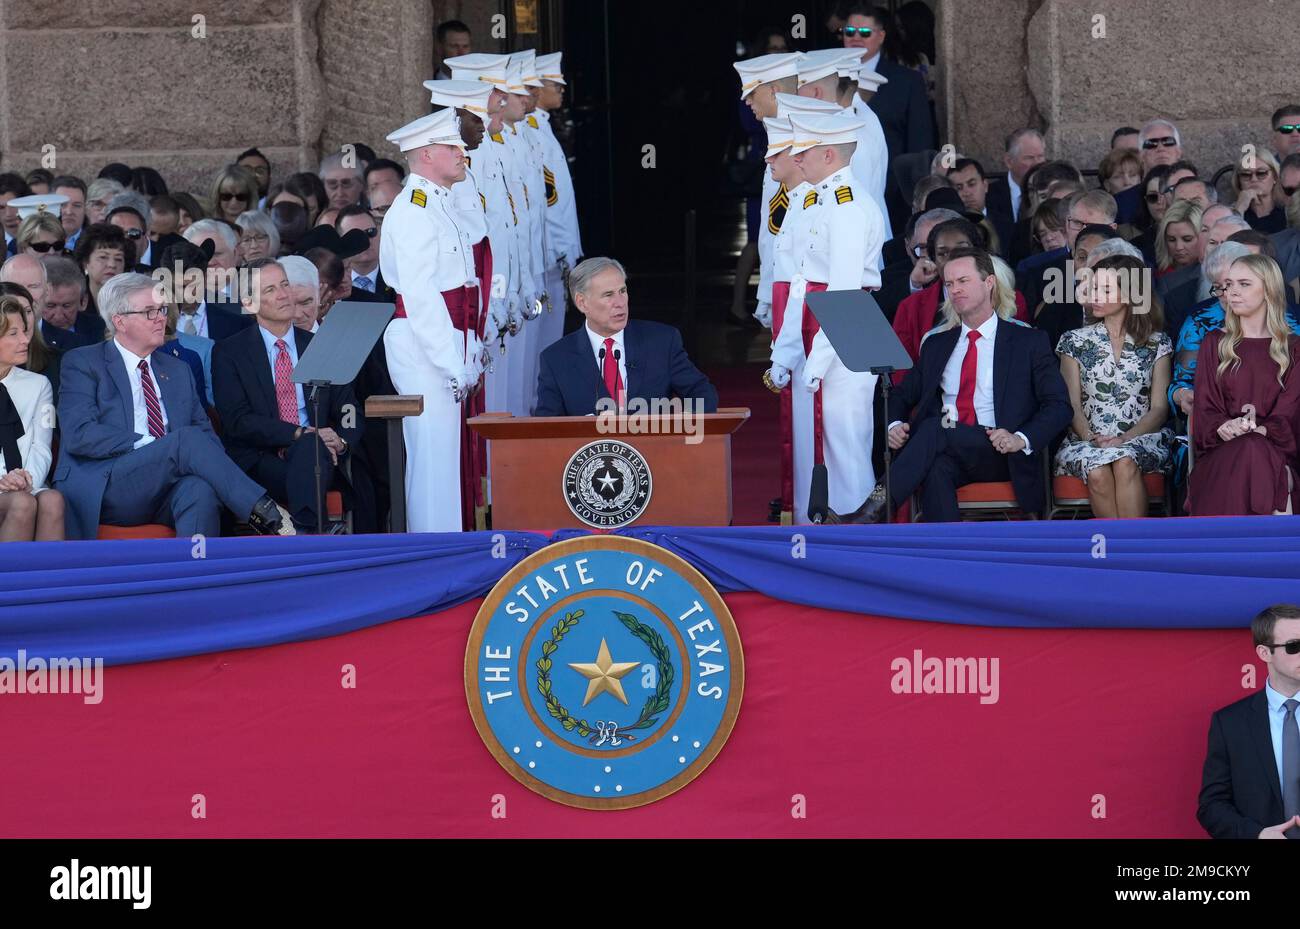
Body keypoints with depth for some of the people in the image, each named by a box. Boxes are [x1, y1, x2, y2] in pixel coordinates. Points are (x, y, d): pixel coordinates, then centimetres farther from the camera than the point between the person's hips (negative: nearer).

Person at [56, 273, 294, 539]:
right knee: (187, 438, -29)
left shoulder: (178, 372, 23)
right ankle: (264, 515, -31)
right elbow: (79, 435, -8)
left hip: (169, 489, 4)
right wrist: (146, 445, -15)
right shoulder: (83, 363, 6)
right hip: (106, 490, -4)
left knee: (200, 487, -34)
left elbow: (207, 436, 18)